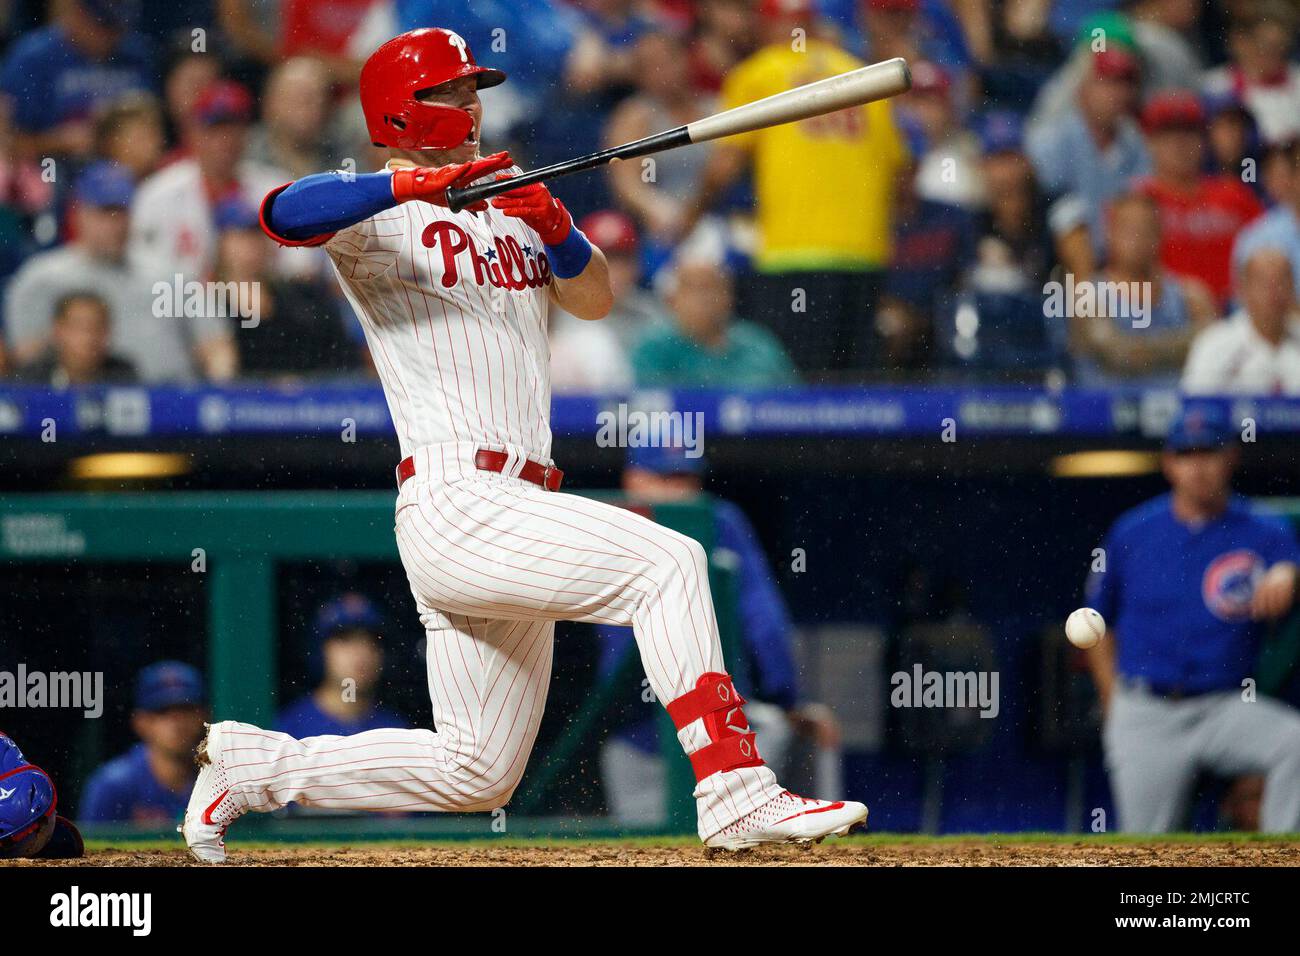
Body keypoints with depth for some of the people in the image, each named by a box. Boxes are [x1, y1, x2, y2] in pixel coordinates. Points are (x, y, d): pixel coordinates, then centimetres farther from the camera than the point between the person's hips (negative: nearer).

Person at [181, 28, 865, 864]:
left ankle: (252, 765, 23)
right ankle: (735, 796, -28)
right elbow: (285, 214, -22)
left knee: (476, 775, 11)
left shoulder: (514, 200, 21)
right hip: (456, 503, -8)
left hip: (521, 509, 8)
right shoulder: (379, 211, -2)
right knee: (667, 562, -24)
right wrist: (419, 181, -31)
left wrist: (556, 229, -8)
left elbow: (595, 299, 12)